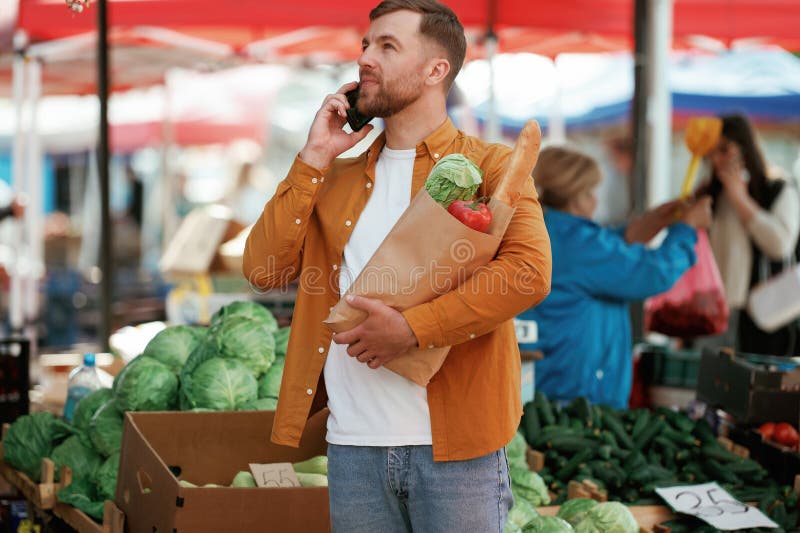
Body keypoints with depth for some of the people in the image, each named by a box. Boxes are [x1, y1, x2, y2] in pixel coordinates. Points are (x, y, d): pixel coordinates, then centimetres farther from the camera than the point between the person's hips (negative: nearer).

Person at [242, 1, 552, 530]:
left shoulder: (489, 166, 0)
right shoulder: (338, 179, 16)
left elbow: (530, 273, -17)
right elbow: (262, 267, 5)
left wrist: (412, 328, -20)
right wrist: (315, 158, 2)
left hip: (454, 446, -4)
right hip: (354, 446, 5)